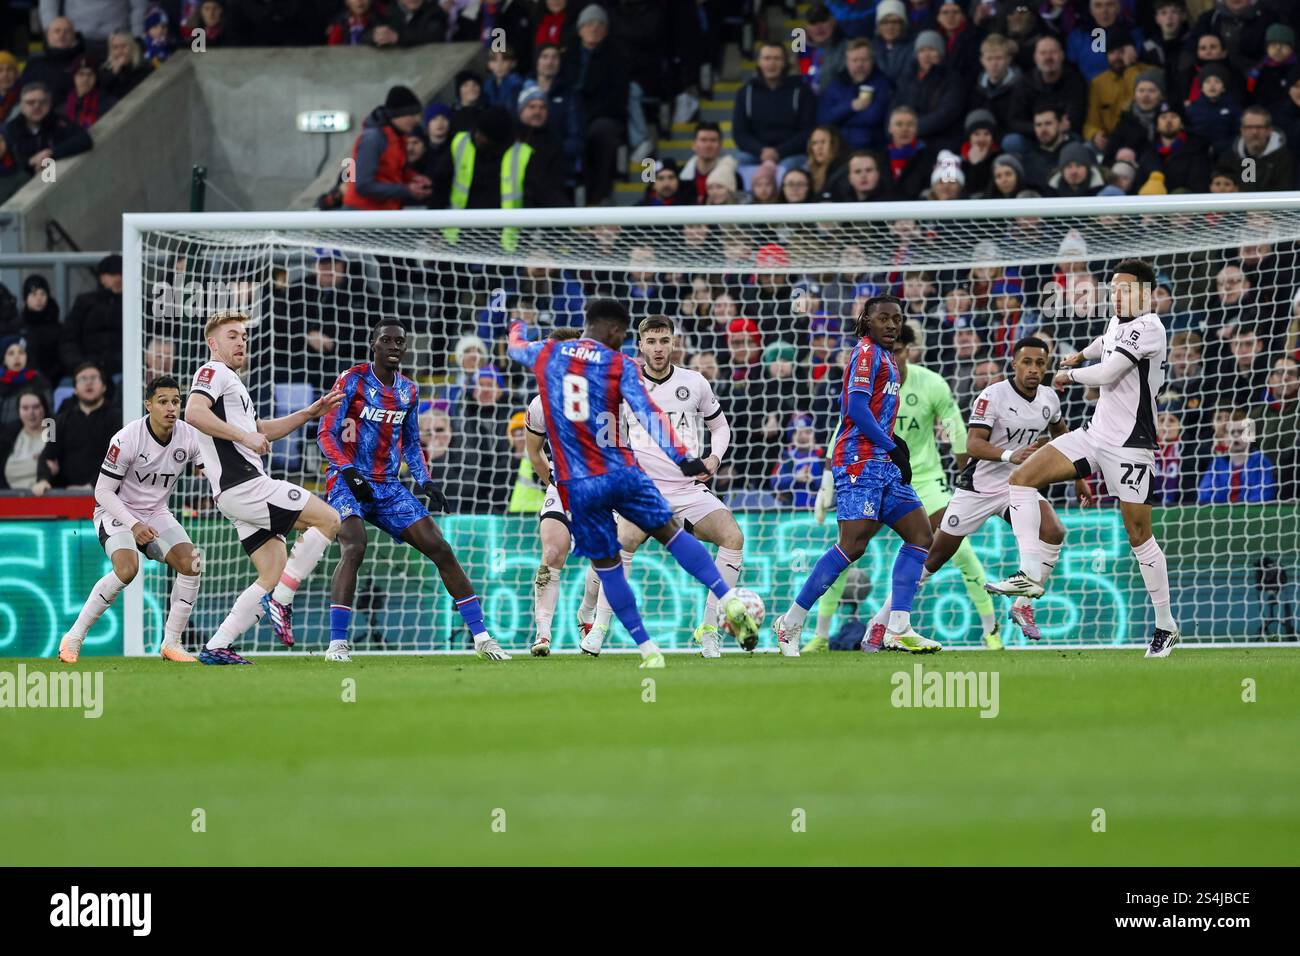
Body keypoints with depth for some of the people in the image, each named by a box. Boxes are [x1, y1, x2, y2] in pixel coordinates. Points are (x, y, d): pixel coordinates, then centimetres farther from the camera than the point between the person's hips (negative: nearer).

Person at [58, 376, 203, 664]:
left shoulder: (189, 437, -8)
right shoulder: (127, 439, -22)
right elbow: (103, 492, -18)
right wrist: (133, 525, -30)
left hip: (156, 514, 5)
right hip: (116, 512, -5)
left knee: (191, 563, -17)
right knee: (127, 568, -31)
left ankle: (172, 643, -3)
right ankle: (73, 637, -19)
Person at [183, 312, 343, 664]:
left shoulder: (230, 382, 28)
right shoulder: (213, 372, -3)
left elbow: (260, 430, 37)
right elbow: (194, 412, -22)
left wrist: (309, 414, 30)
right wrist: (244, 436, -23)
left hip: (239, 494, 10)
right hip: (242, 486, -10)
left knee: (274, 576, 6)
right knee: (328, 518, -11)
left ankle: (216, 648, 2)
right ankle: (280, 600, -12)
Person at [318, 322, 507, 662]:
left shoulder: (408, 391, 12)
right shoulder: (353, 380, -6)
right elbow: (326, 434, -10)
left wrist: (425, 481, 6)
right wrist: (349, 472, -25)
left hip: (389, 487, 6)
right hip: (348, 482, -6)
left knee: (440, 549, -2)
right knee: (354, 548, -30)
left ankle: (481, 637, 4)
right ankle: (337, 643, -27)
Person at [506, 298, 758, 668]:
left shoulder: (547, 354, 6)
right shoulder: (619, 364, -3)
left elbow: (516, 347, 29)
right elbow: (647, 413, -14)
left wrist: (517, 327, 54)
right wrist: (681, 458, -19)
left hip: (576, 485, 2)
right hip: (621, 472, -2)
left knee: (606, 565, 8)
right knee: (671, 532, 11)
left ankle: (647, 649, 5)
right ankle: (730, 601, -2)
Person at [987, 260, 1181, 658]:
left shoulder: (1148, 327, -15)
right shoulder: (1118, 323, 12)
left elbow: (1108, 374, -21)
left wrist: (1068, 375, -4)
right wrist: (1079, 355, 52)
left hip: (1130, 445, -8)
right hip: (1096, 433, 8)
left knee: (1139, 535, -5)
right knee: (1022, 478, -6)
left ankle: (1165, 625, 8)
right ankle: (1031, 573, -15)